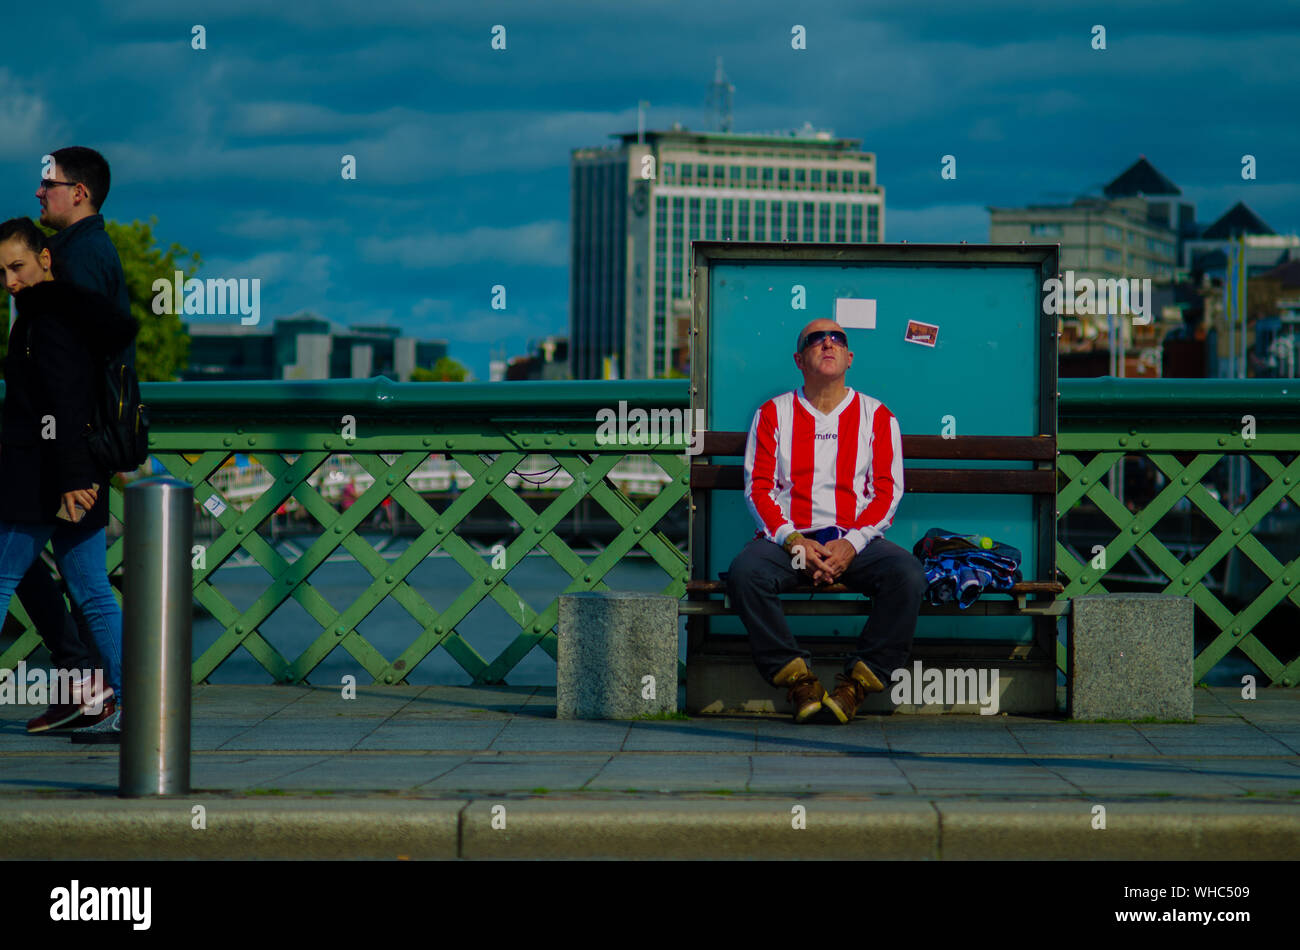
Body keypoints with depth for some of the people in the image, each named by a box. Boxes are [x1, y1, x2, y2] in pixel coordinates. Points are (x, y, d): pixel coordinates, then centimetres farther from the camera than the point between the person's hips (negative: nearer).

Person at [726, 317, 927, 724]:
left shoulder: (877, 416, 13)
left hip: (856, 541, 0)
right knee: (743, 573, -33)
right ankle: (798, 679, -21)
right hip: (788, 536, 0)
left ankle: (857, 683, -20)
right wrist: (794, 541, -12)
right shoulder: (774, 413, 13)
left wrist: (851, 544, -11)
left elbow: (887, 491, 7)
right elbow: (759, 487, 6)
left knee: (907, 574, -31)